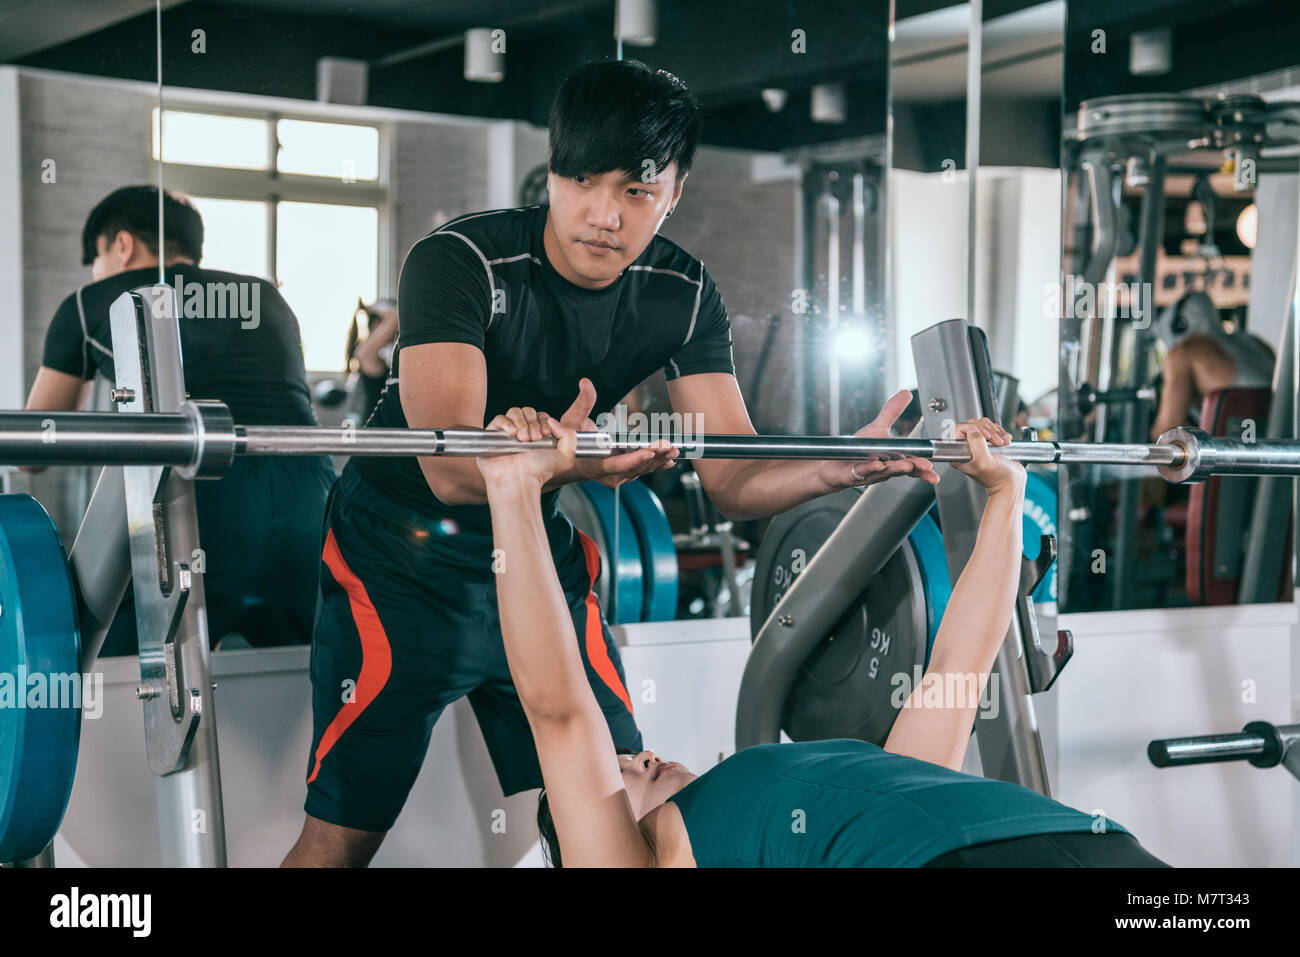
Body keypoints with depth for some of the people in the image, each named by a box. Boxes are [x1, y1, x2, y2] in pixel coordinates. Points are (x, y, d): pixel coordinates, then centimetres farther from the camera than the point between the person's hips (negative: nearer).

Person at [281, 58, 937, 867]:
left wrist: (838, 466, -35)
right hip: (401, 556, -4)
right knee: (346, 833, -5)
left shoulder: (682, 296, -8)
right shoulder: (462, 260, -22)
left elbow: (735, 479, -13)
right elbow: (450, 467, -34)